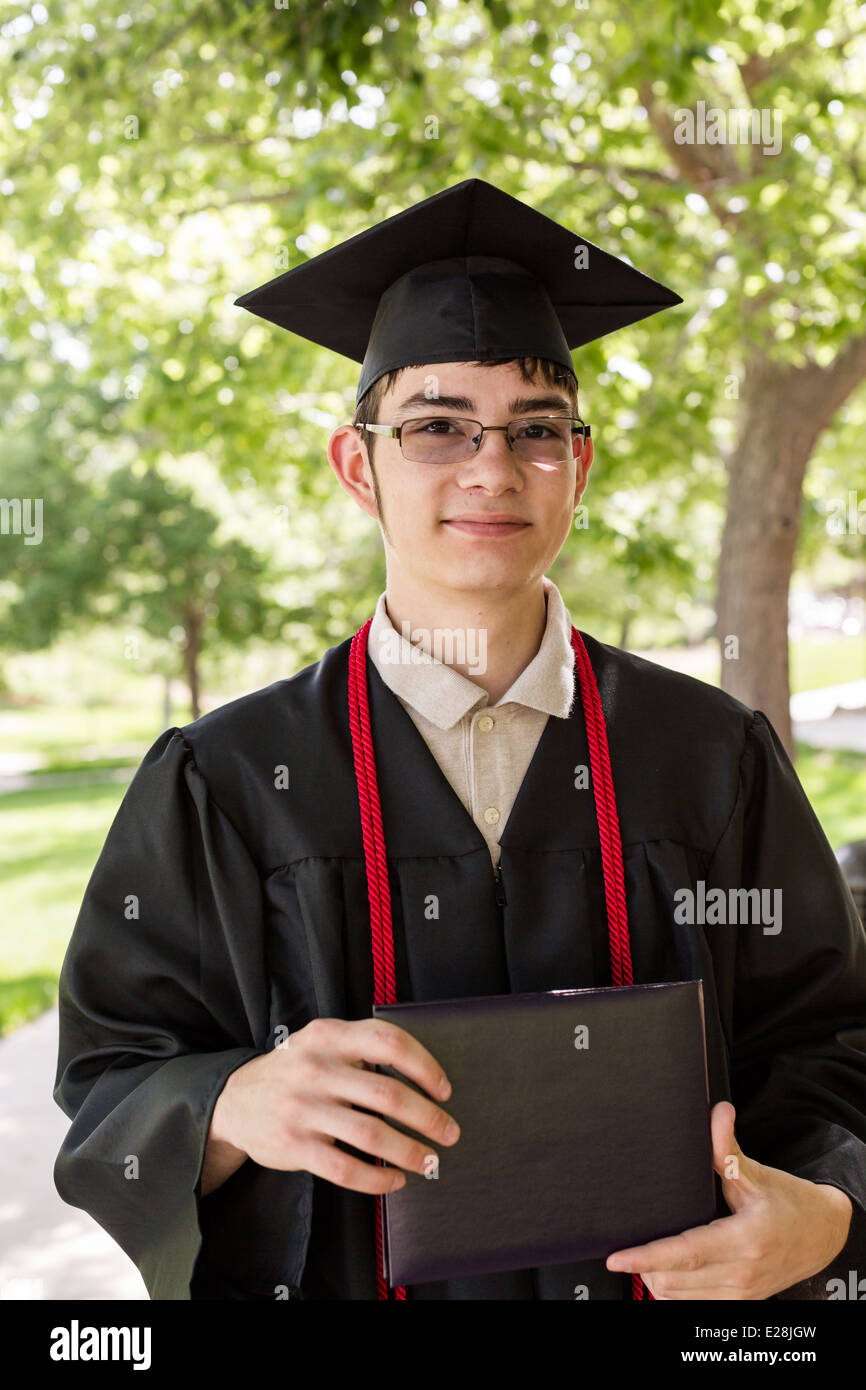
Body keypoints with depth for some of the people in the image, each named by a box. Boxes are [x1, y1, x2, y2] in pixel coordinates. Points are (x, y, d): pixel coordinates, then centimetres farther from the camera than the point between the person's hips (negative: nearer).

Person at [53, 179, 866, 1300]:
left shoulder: (716, 757, -6)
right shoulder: (224, 784, -10)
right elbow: (111, 1079, -9)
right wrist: (236, 1108, -30)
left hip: (671, 1279, 2)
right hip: (327, 1282, -1)